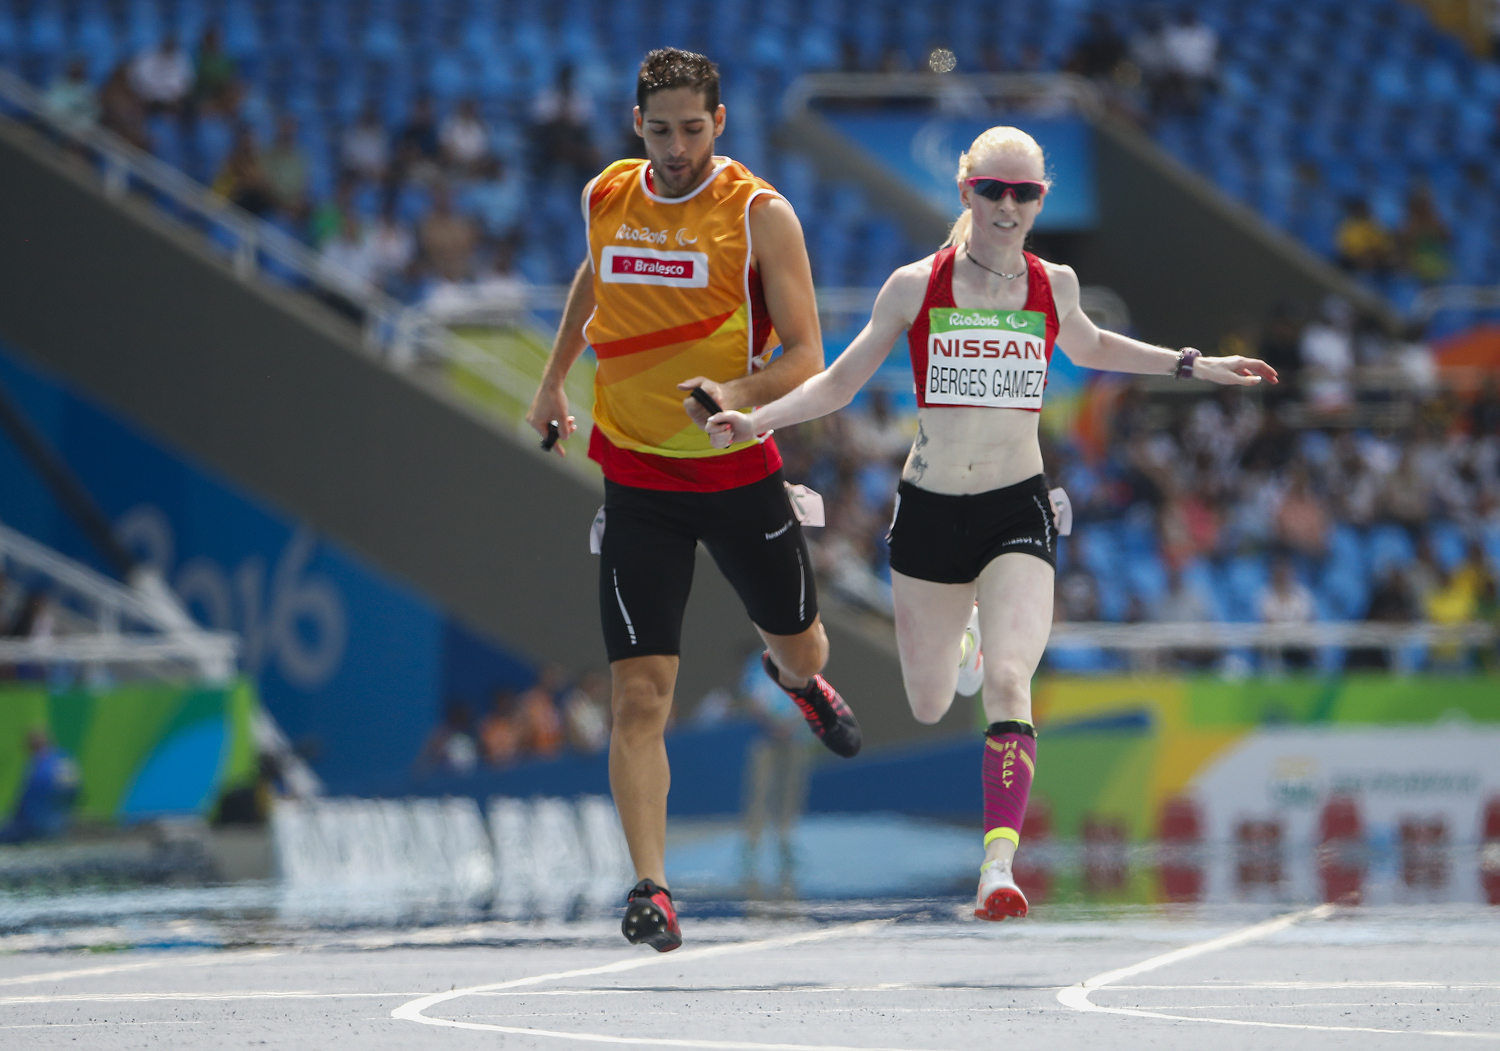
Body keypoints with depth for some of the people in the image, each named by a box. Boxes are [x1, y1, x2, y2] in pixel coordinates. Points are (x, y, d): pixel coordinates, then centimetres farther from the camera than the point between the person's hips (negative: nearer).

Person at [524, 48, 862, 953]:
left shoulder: (759, 214, -10)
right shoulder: (606, 198, 1)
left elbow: (808, 361, -13)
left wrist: (737, 394, -32)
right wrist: (554, 379, 29)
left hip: (741, 472, -1)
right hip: (637, 483, 1)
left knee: (801, 651, 19)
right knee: (639, 697, -11)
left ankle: (797, 678, 58)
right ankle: (651, 889, -10)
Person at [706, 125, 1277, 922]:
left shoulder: (1053, 285, 3)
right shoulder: (916, 287, -2)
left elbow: (1088, 348, 26)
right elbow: (841, 380, 5)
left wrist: (1195, 367, 24)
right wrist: (755, 420, -10)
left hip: (1018, 512, -1)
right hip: (929, 511, 1)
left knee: (1007, 683, -23)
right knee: (929, 708, 14)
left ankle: (999, 865, -25)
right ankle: (960, 632, 52)